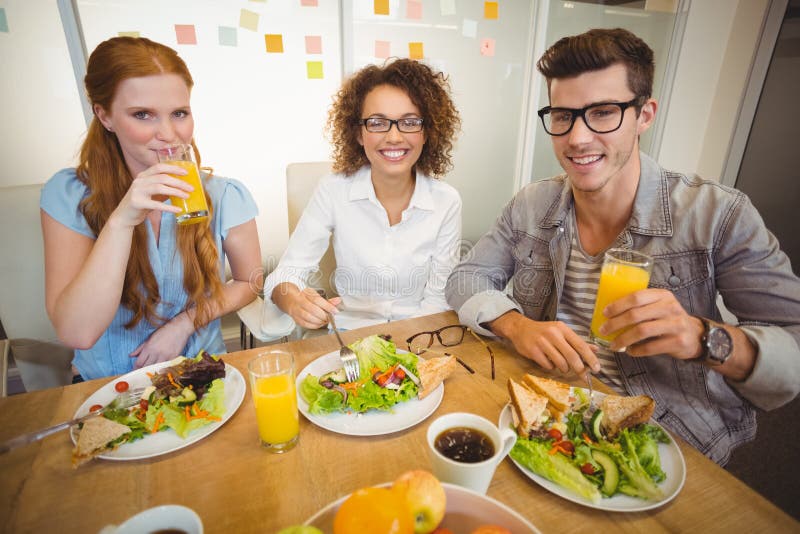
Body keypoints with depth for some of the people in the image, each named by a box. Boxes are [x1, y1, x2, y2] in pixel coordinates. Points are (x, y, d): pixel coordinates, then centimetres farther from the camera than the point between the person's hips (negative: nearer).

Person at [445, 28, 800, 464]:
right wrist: (516, 326, -20)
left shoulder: (718, 215, -12)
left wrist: (707, 338, -31)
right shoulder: (530, 207, -3)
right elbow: (466, 279, -1)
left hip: (675, 446, 0)